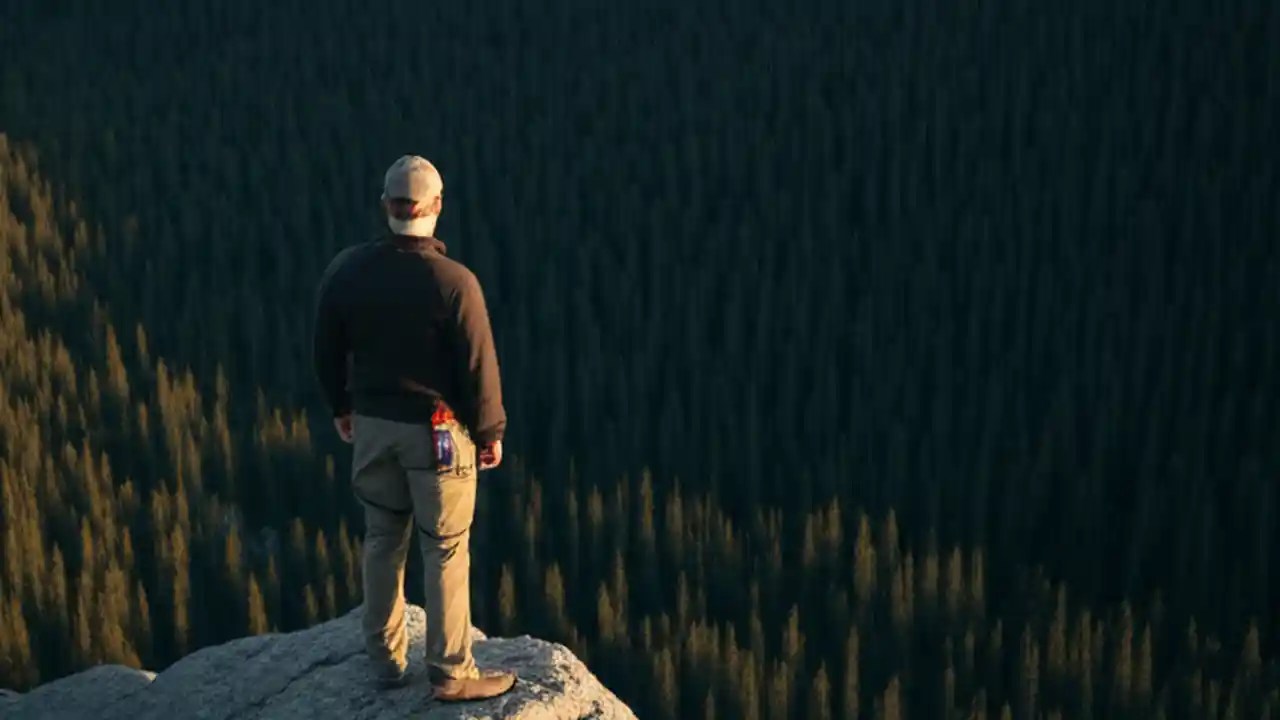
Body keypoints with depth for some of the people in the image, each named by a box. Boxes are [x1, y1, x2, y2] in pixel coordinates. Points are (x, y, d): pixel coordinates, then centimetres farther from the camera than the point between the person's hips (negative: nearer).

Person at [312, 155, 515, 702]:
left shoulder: (346, 270, -7)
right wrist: (491, 432, -1)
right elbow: (478, 367, -15)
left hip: (373, 424, 5)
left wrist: (341, 407, 20)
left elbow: (327, 350, 4)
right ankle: (451, 673, 13)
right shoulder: (454, 282, -21)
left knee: (384, 539, 17)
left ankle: (386, 659, 28)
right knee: (446, 551, 5)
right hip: (438, 430, -5)